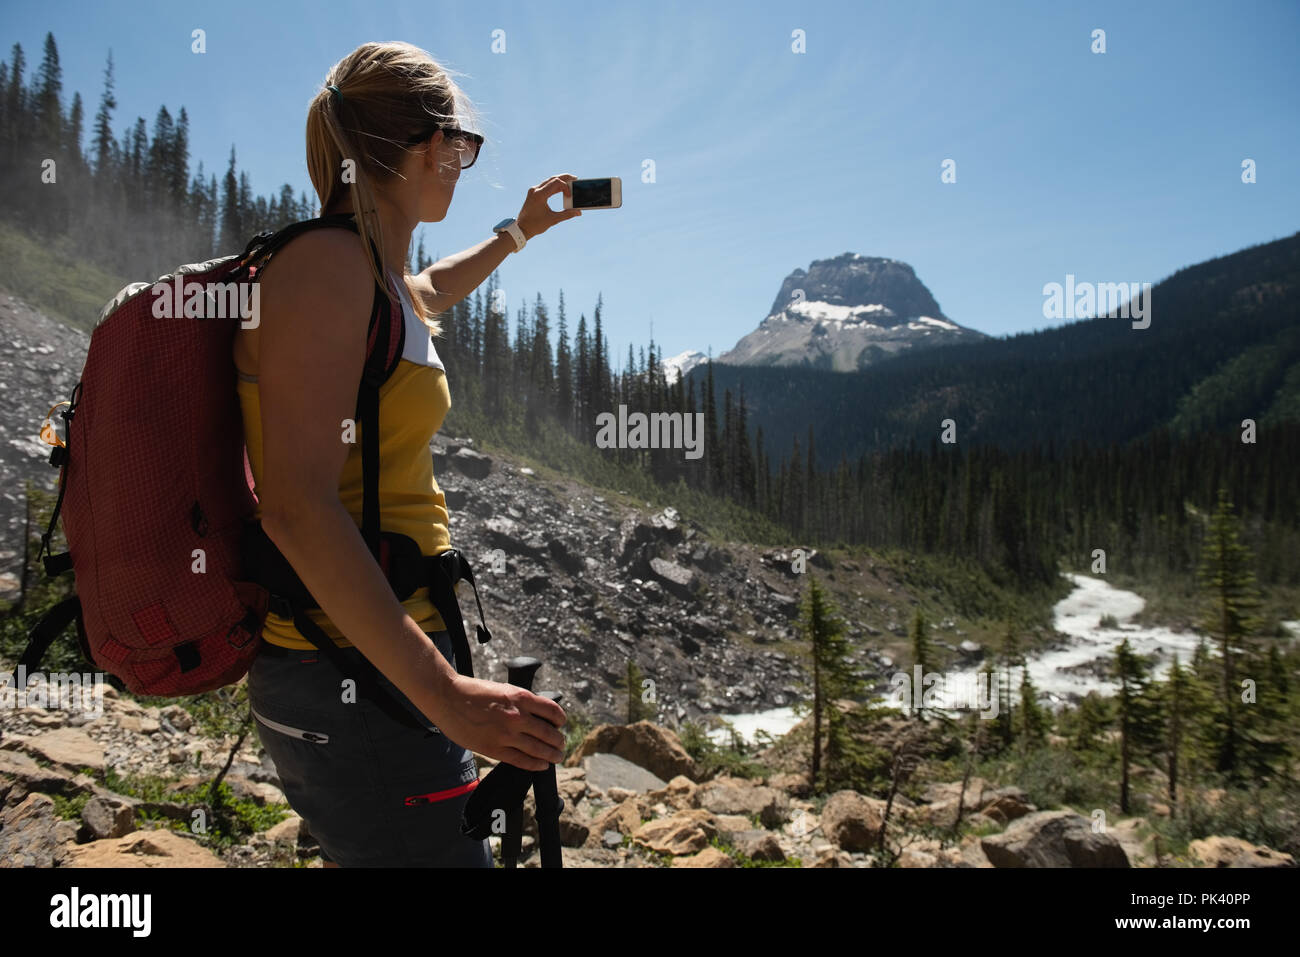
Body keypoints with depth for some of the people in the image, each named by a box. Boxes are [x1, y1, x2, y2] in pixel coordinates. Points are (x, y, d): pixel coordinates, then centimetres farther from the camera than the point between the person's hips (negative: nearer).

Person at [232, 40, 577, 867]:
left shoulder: (380, 277, 11)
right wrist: (446, 695, -27)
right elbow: (298, 507, -26)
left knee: (362, 852, 24)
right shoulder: (324, 260, -17)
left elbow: (427, 297, 39)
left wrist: (517, 234, 47)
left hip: (376, 657, 10)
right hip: (358, 679, -10)